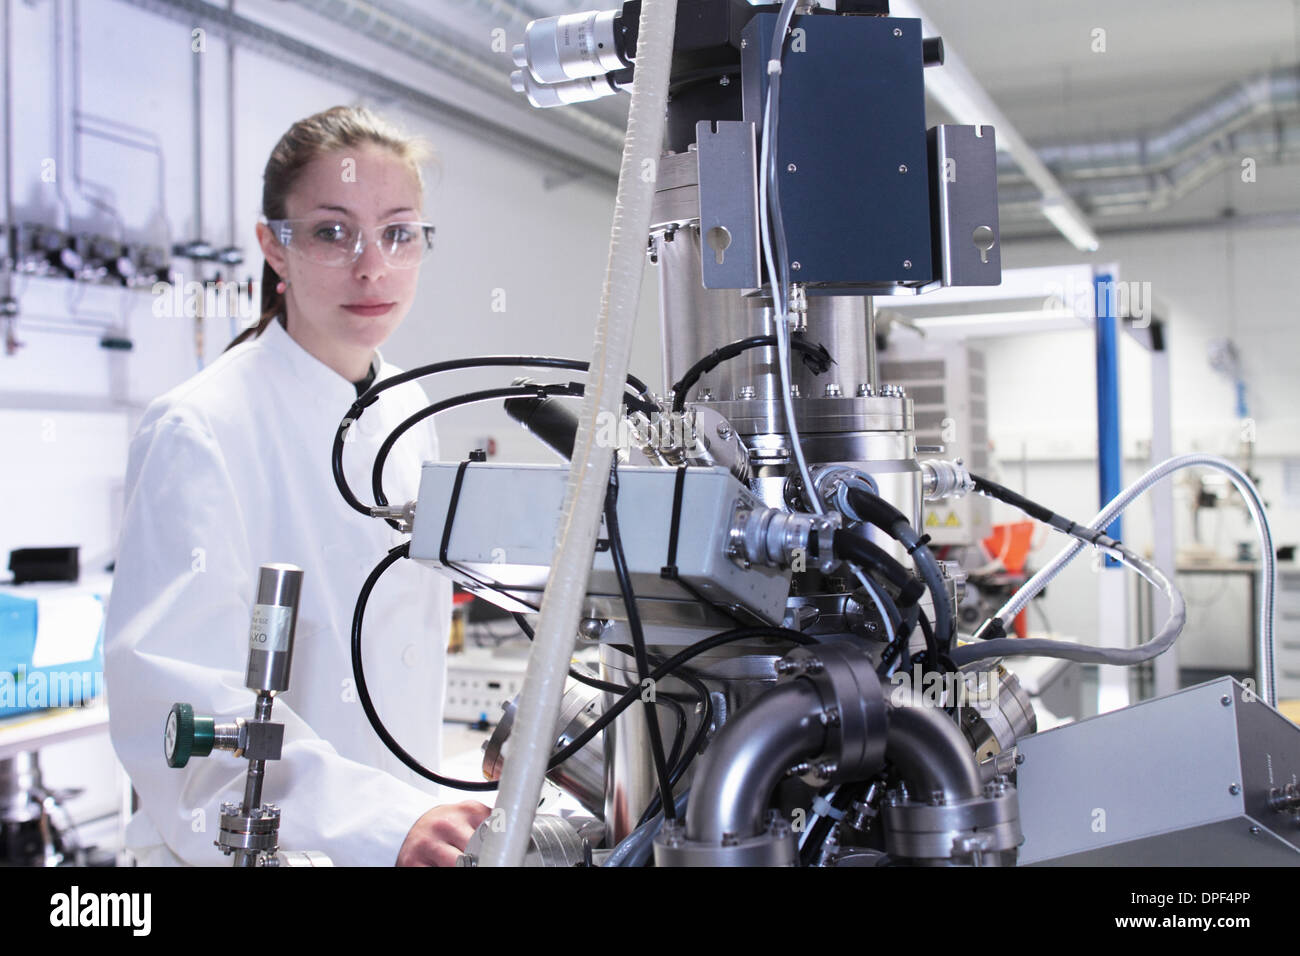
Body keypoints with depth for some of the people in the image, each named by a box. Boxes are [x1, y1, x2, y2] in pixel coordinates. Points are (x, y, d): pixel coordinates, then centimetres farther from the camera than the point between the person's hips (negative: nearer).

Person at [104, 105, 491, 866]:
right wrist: (386, 825, -39)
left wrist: (424, 812, 7)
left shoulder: (409, 414, 1)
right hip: (252, 842, -6)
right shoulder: (200, 431, -20)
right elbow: (179, 700, -29)